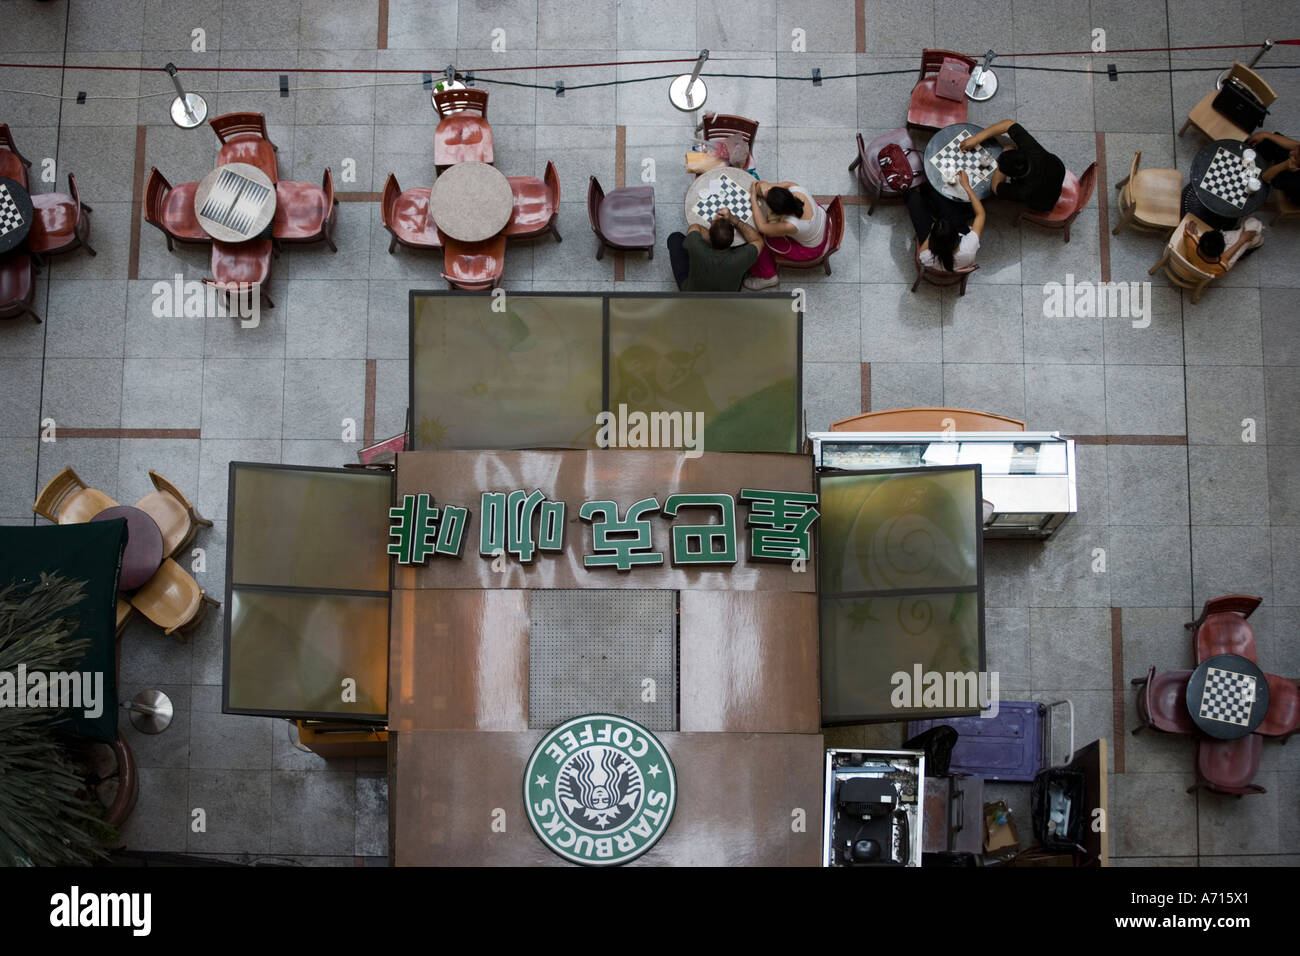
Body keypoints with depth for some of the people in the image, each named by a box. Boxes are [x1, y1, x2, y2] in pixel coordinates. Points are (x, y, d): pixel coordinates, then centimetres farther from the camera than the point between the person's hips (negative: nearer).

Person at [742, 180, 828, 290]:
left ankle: (768, 277, 23)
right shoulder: (797, 189, -34)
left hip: (809, 250, -6)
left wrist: (753, 198, -25)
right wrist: (767, 185, -23)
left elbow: (761, 227, -30)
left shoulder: (790, 226, -47)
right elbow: (788, 184, -6)